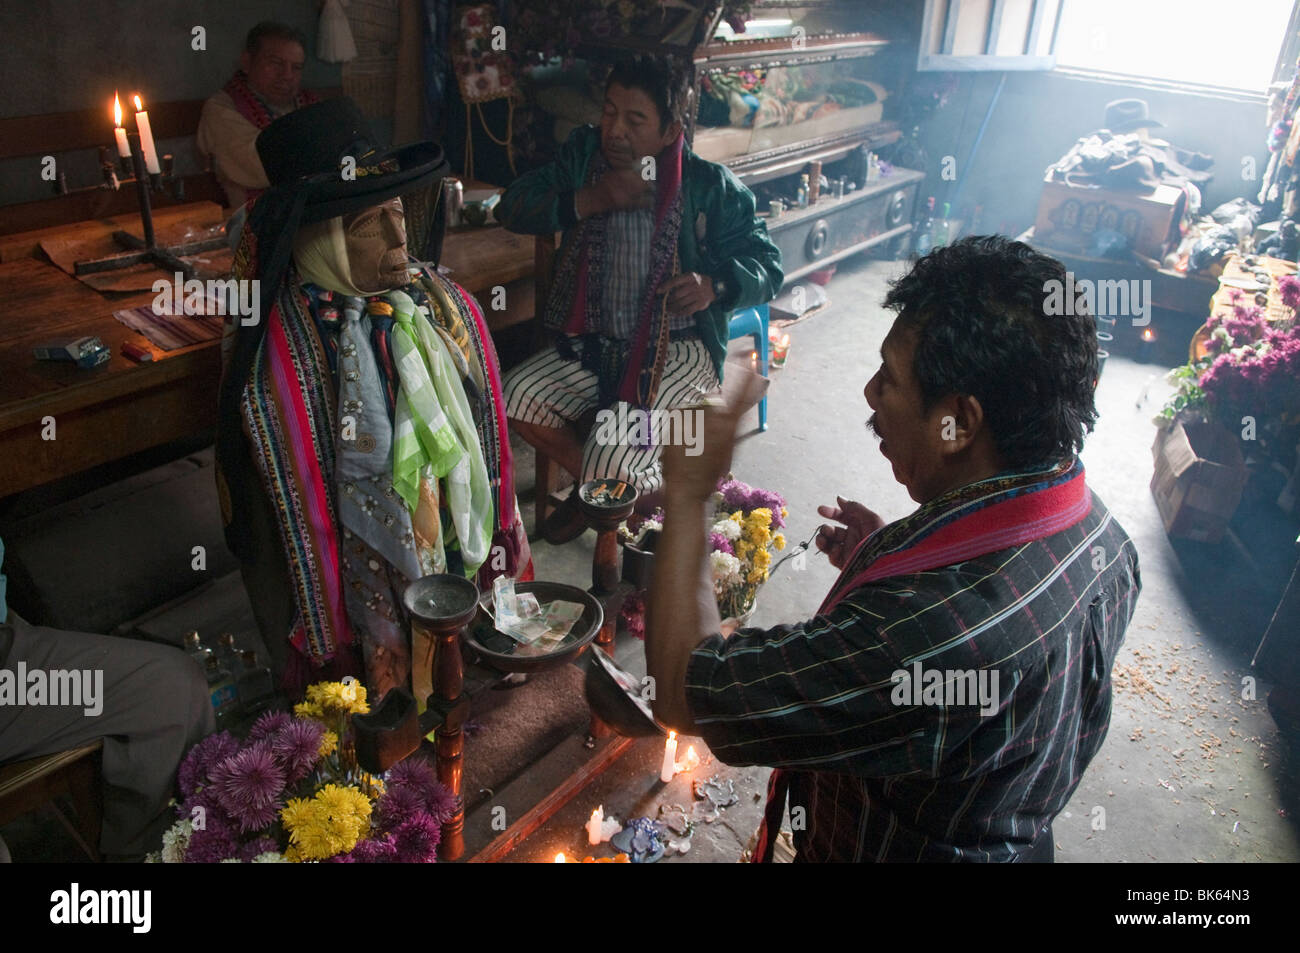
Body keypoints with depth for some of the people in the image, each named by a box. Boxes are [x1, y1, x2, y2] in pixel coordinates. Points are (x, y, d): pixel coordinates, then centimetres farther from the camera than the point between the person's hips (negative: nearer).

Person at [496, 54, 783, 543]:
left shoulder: (710, 186, -10)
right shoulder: (583, 154, 2)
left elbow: (767, 266, -7)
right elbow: (512, 208, -3)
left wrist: (714, 286, -29)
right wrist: (589, 200, -19)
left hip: (677, 349, -5)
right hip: (594, 339, 6)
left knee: (609, 468, -22)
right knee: (518, 398, -14)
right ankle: (596, 488, 12)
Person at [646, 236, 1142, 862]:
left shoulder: (933, 629, -43)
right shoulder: (1101, 532, -15)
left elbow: (682, 693, -34)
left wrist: (687, 493, -26)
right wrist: (884, 558, -4)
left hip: (887, 849, -6)